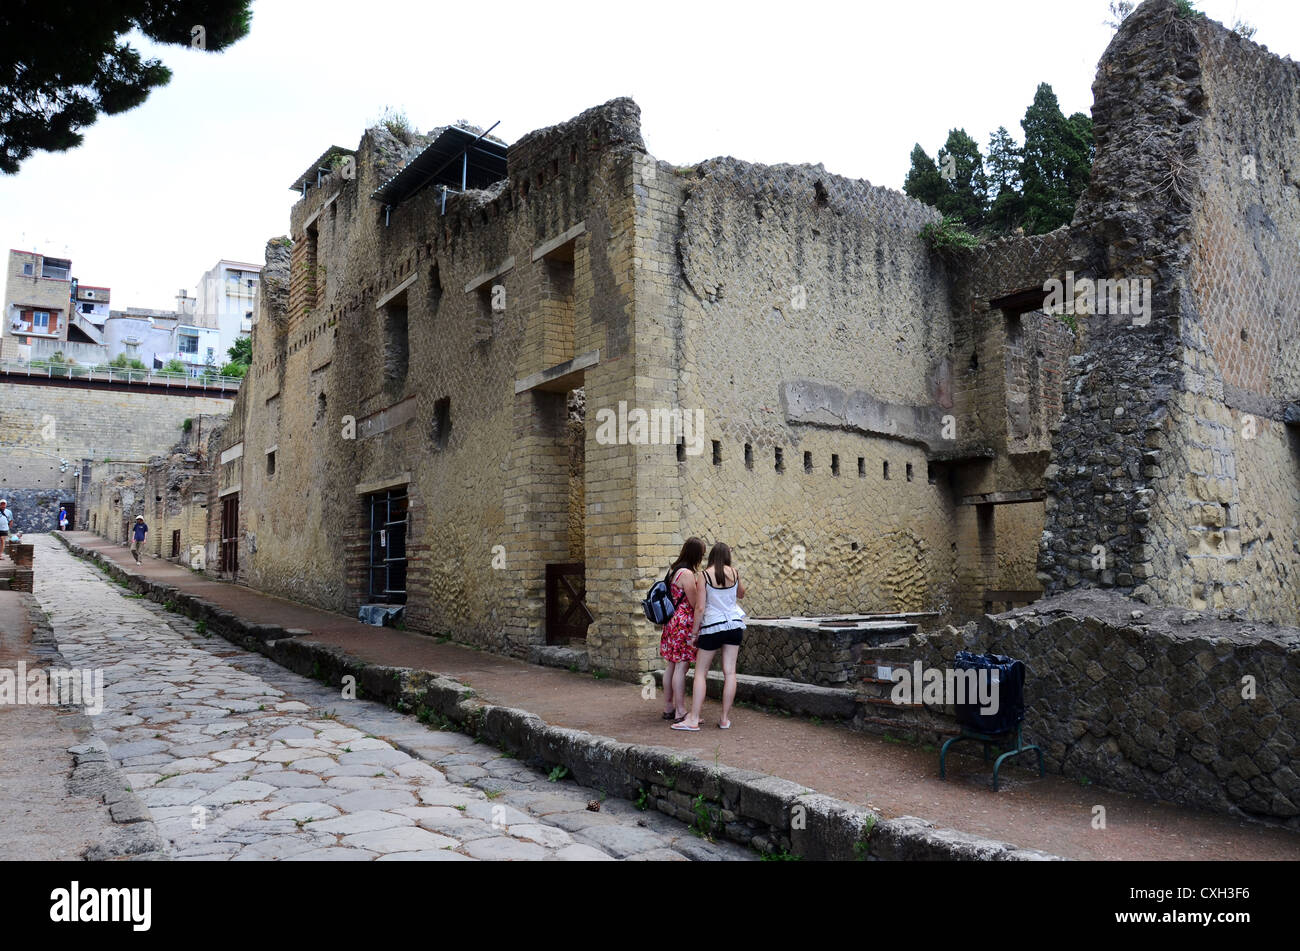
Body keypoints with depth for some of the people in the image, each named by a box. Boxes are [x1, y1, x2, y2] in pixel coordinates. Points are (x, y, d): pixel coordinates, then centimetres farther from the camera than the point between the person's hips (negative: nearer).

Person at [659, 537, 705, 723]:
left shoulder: (673, 569, 12)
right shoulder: (688, 574, -16)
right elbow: (695, 604, -13)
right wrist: (700, 581, -4)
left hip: (672, 622, 10)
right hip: (684, 623, -10)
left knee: (672, 666, 14)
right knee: (681, 667, -5)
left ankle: (668, 708, 21)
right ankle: (680, 712, -1)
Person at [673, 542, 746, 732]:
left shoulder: (704, 575, -7)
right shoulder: (734, 572, 2)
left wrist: (694, 632, -3)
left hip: (712, 625, -3)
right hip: (734, 624, 3)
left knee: (700, 672, 3)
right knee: (729, 672, 5)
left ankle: (693, 720, -1)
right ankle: (725, 719, 7)